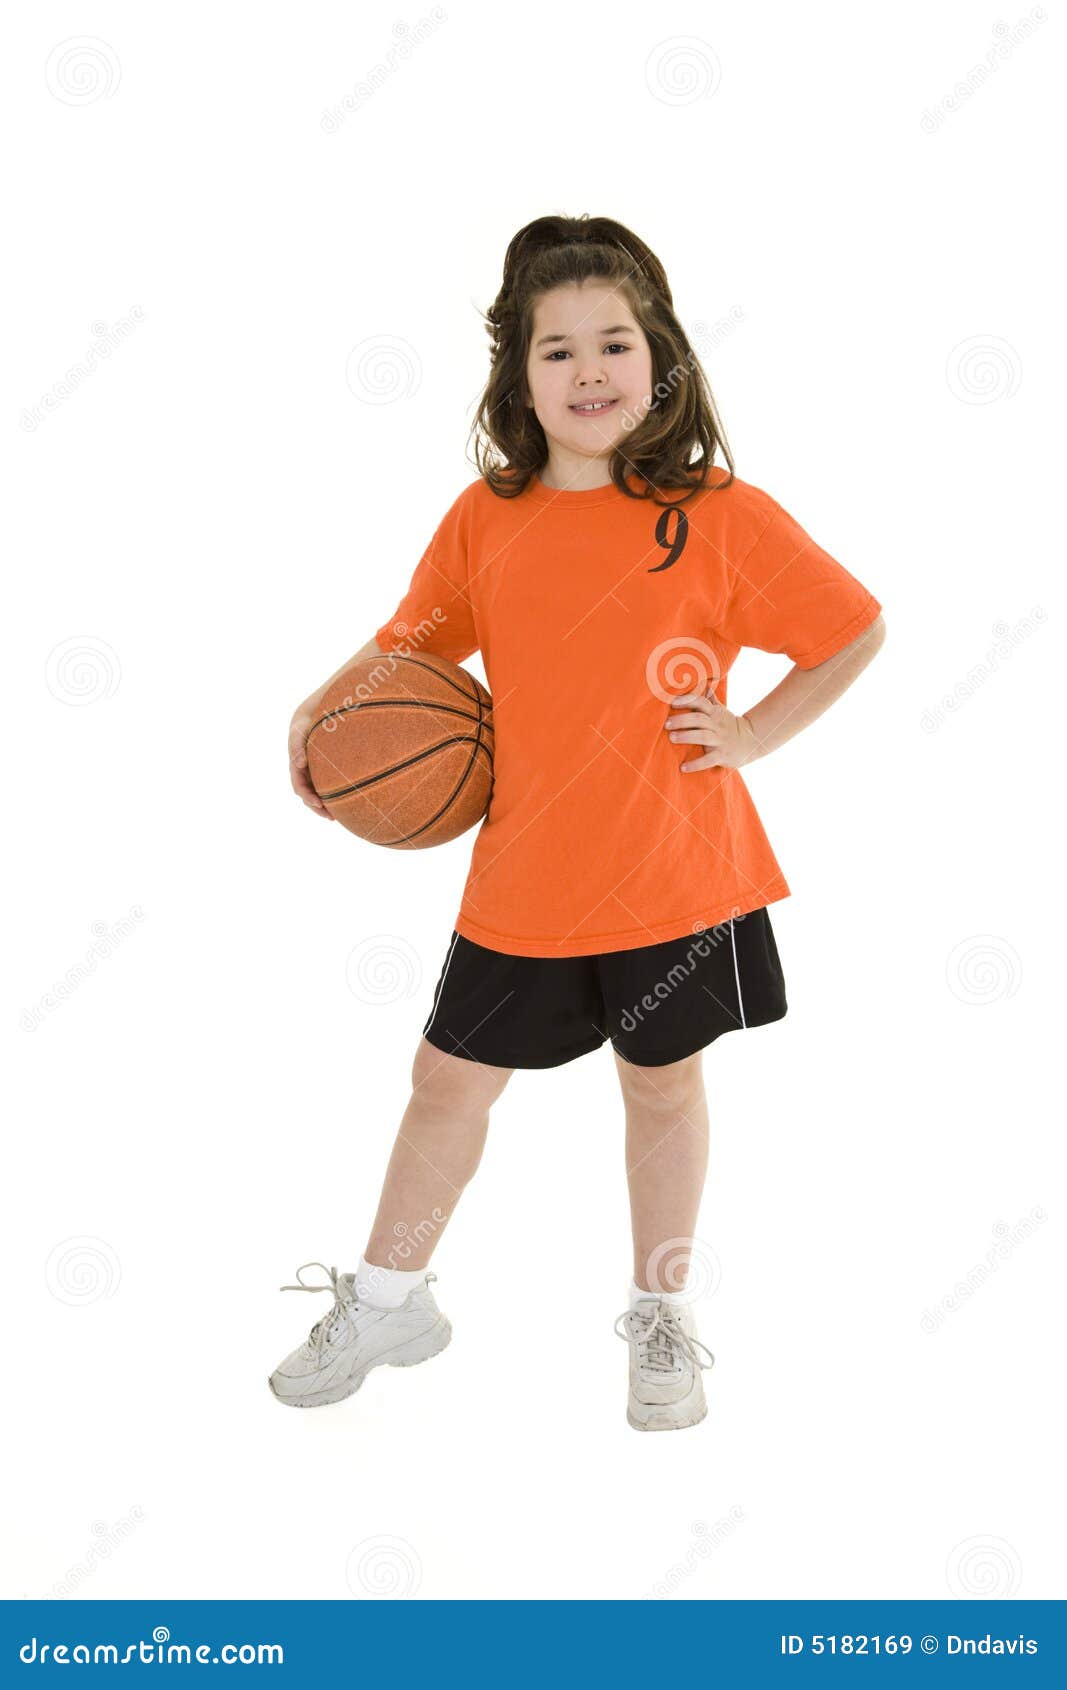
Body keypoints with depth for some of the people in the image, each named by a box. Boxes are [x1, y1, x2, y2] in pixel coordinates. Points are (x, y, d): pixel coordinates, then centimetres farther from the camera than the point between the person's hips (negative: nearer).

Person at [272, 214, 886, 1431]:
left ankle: (663, 1318, 37)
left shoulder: (720, 518, -9)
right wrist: (322, 709, -5)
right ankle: (388, 1301, 35)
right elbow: (411, 643, 11)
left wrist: (753, 733, -8)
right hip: (522, 874, 3)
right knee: (449, 1078, 12)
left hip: (672, 874, -2)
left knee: (663, 1083, 14)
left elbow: (855, 632, -1)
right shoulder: (485, 518, -1)